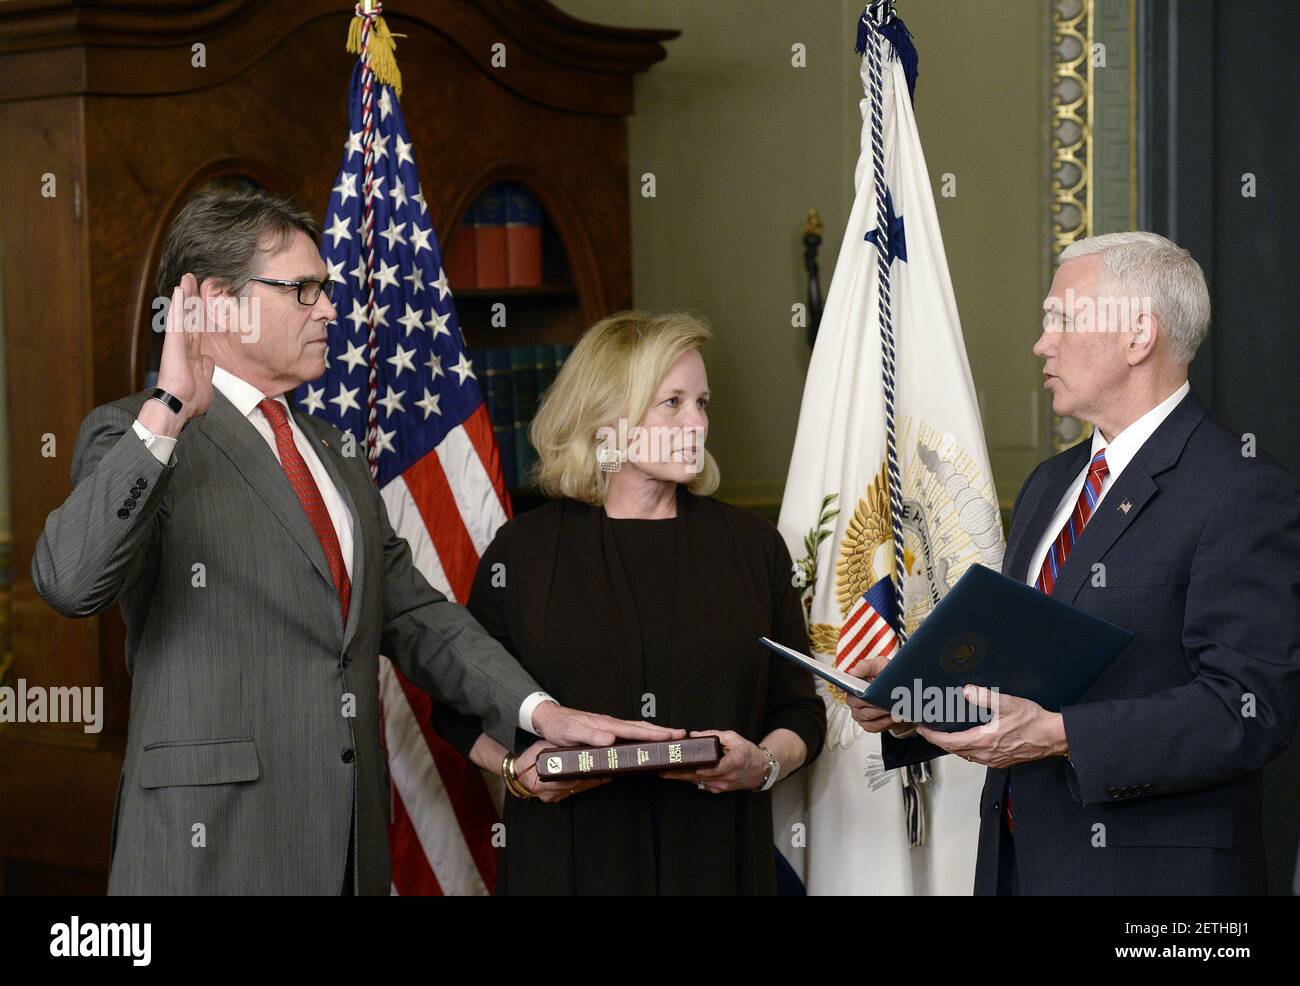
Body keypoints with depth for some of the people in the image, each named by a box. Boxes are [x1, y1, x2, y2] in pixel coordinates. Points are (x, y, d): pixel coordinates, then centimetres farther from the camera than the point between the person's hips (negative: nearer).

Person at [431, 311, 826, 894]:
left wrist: (764, 764, -12)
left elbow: (800, 710, 8)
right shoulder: (523, 550, 1)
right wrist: (517, 766, -12)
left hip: (716, 857, 1)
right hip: (568, 861, -1)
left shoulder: (752, 544, 5)